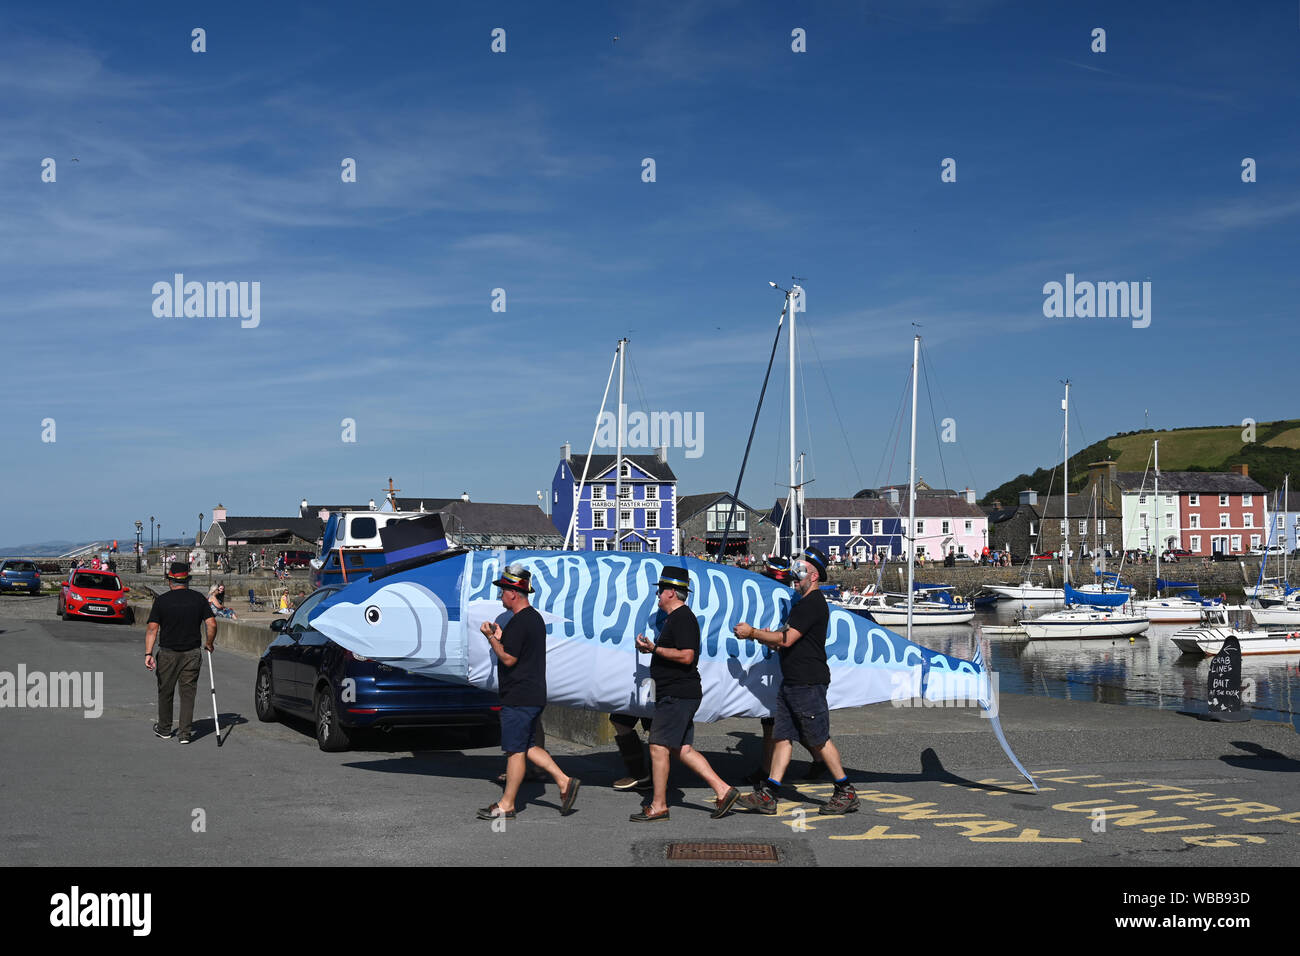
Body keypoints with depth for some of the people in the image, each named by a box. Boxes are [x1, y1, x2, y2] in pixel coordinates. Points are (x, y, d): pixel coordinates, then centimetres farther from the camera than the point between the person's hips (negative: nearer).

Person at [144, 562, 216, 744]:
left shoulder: (161, 600, -5)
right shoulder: (199, 599, -1)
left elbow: (152, 629, -10)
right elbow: (211, 624, -5)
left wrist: (148, 653, -12)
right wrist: (209, 644, 10)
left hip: (168, 653, -1)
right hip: (192, 653, 1)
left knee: (165, 692, 14)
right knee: (188, 693, 5)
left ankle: (164, 729, 27)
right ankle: (186, 733, 1)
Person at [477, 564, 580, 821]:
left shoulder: (519, 622, -18)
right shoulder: (535, 618, 15)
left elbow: (509, 659, -19)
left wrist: (490, 637, -9)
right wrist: (500, 637, 17)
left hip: (519, 698, -10)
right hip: (534, 695, 10)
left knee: (515, 750, -2)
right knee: (528, 746, 16)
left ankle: (506, 805, 5)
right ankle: (565, 782, 10)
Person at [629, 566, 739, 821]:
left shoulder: (682, 619, -15)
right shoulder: (676, 617, 19)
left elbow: (686, 656, -24)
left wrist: (654, 649, -22)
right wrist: (654, 649, 20)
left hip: (678, 696, -11)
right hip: (678, 695, 11)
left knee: (658, 747, -6)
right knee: (682, 750, 10)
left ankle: (658, 807, 1)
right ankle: (724, 791, 10)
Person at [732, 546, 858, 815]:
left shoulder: (814, 603, -14)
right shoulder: (803, 603, 20)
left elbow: (787, 639, -18)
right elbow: (785, 642, 23)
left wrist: (753, 632, -9)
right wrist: (756, 635, 10)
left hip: (809, 684, -10)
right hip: (791, 682, 10)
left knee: (819, 740, -3)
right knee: (783, 736, 6)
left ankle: (846, 792, 7)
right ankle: (768, 795, 5)